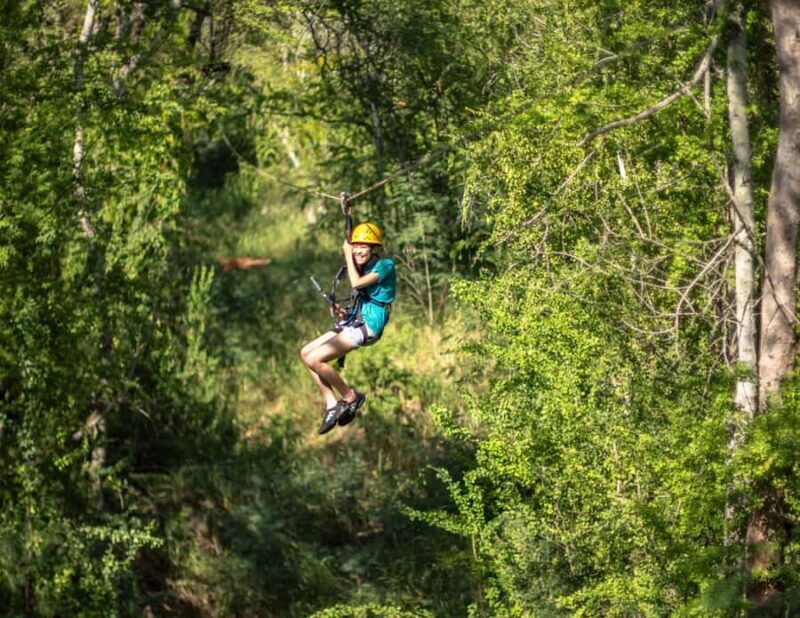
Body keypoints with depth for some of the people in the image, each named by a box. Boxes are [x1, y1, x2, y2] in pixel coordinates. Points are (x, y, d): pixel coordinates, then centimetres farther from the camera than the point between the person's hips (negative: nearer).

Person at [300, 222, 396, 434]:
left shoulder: (385, 265, -9)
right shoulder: (366, 268, 17)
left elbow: (356, 283, -23)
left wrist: (347, 255, -12)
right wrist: (344, 314, 4)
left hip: (368, 327, -10)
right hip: (354, 322, 10)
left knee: (315, 359, -18)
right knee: (306, 353, 6)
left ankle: (350, 397, 0)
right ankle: (331, 405, 3)